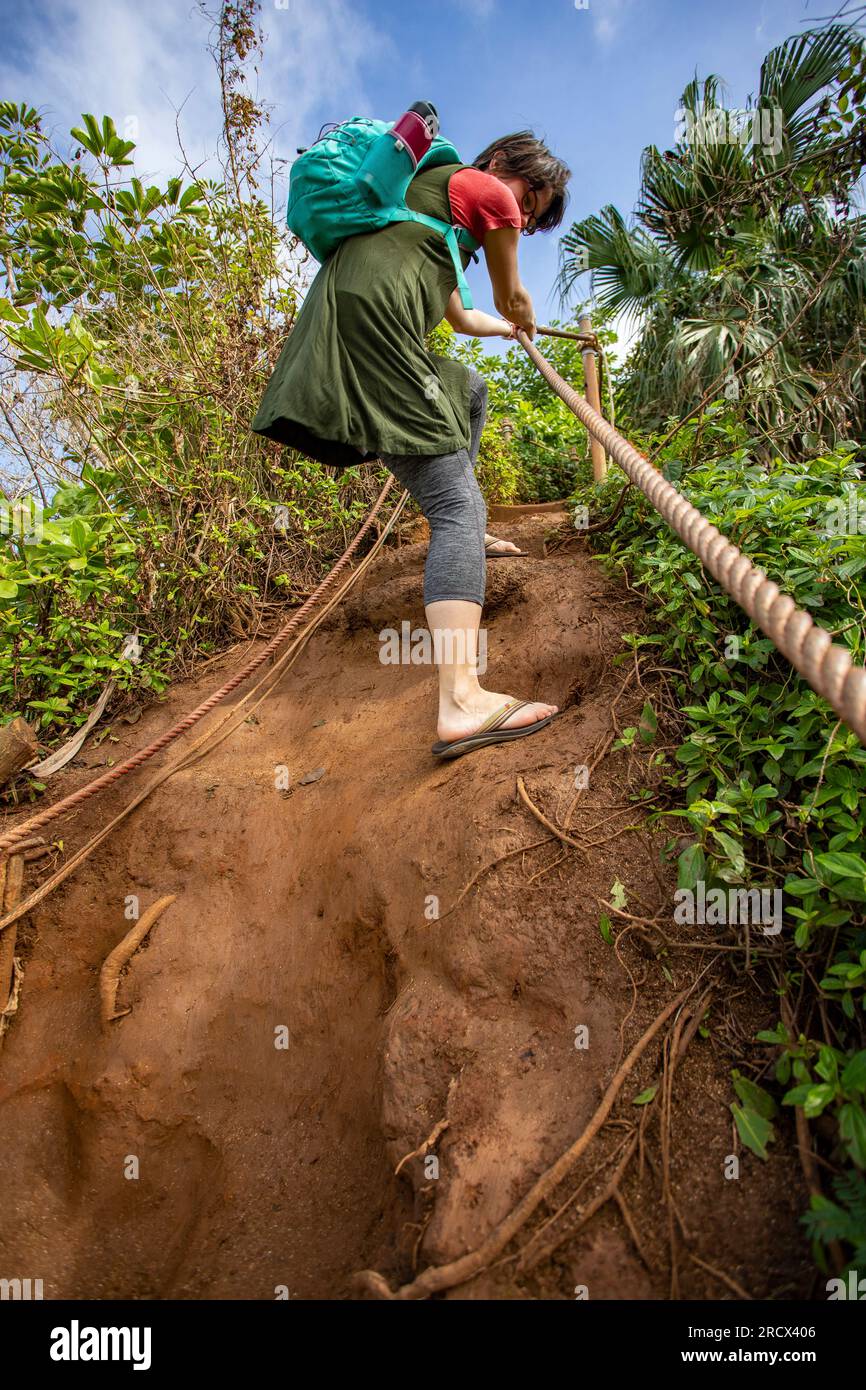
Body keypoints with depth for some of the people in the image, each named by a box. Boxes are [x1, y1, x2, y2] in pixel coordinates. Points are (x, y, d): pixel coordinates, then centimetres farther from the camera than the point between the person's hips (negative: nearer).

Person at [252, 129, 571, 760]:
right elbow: (513, 300, 19)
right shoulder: (487, 190, 11)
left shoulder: (434, 198, 38)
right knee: (457, 506, -20)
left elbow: (459, 317, 49)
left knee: (470, 388, 33)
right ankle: (461, 701, -33)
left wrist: (507, 328, 64)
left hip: (344, 341, 10)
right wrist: (525, 325, 41)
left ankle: (470, 535, 32)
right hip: (371, 327, -9)